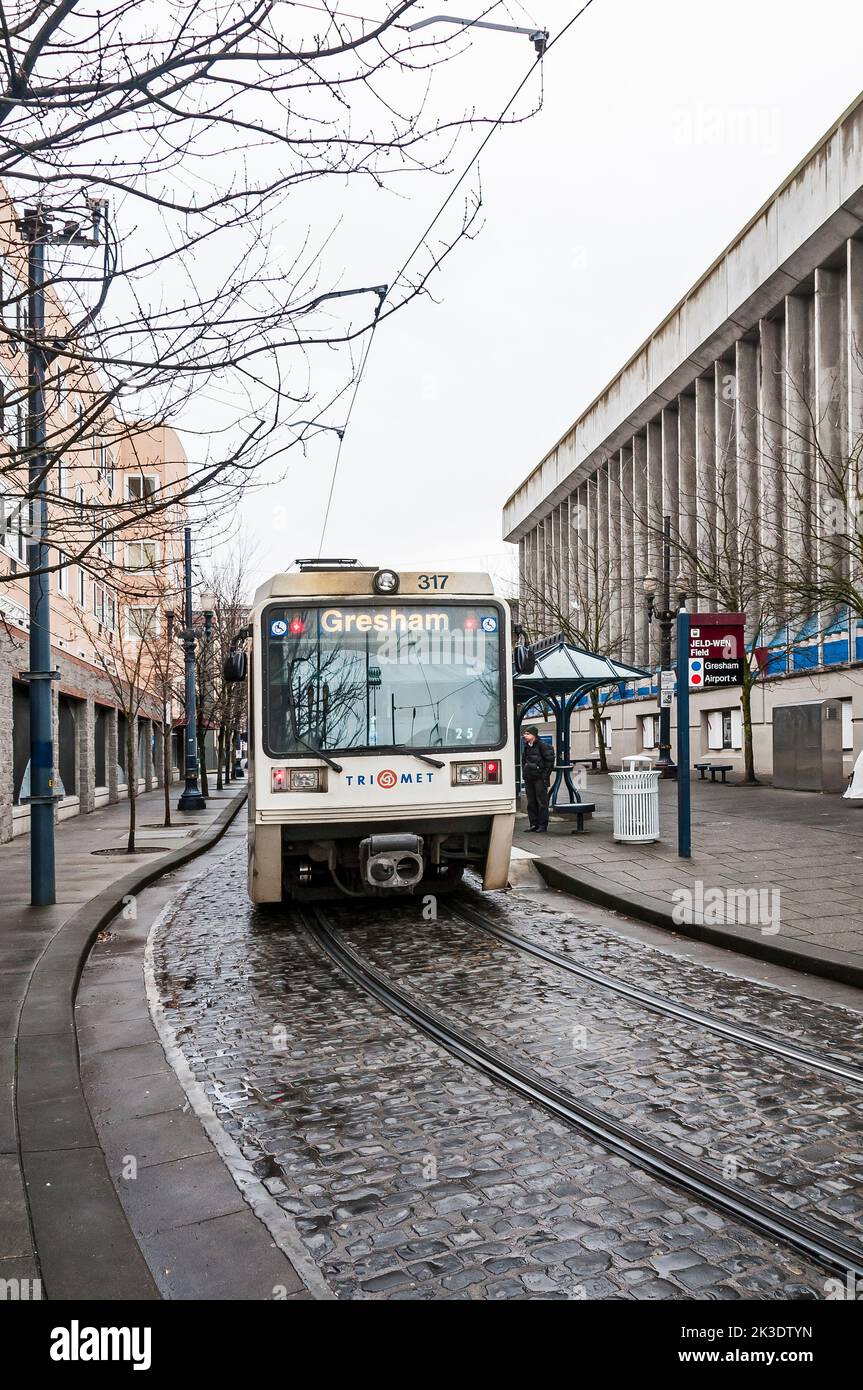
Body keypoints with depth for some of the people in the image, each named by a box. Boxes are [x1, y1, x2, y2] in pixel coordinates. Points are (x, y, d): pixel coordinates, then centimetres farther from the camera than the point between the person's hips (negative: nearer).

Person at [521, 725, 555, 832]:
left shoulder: (542, 746, -8)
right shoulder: (526, 747, 13)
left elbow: (549, 761, -8)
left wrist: (545, 775, -11)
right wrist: (524, 774, 13)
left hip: (540, 779, -7)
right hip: (529, 779, 7)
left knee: (542, 802, -2)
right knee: (531, 803, 9)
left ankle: (543, 825, 3)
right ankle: (534, 824, 16)